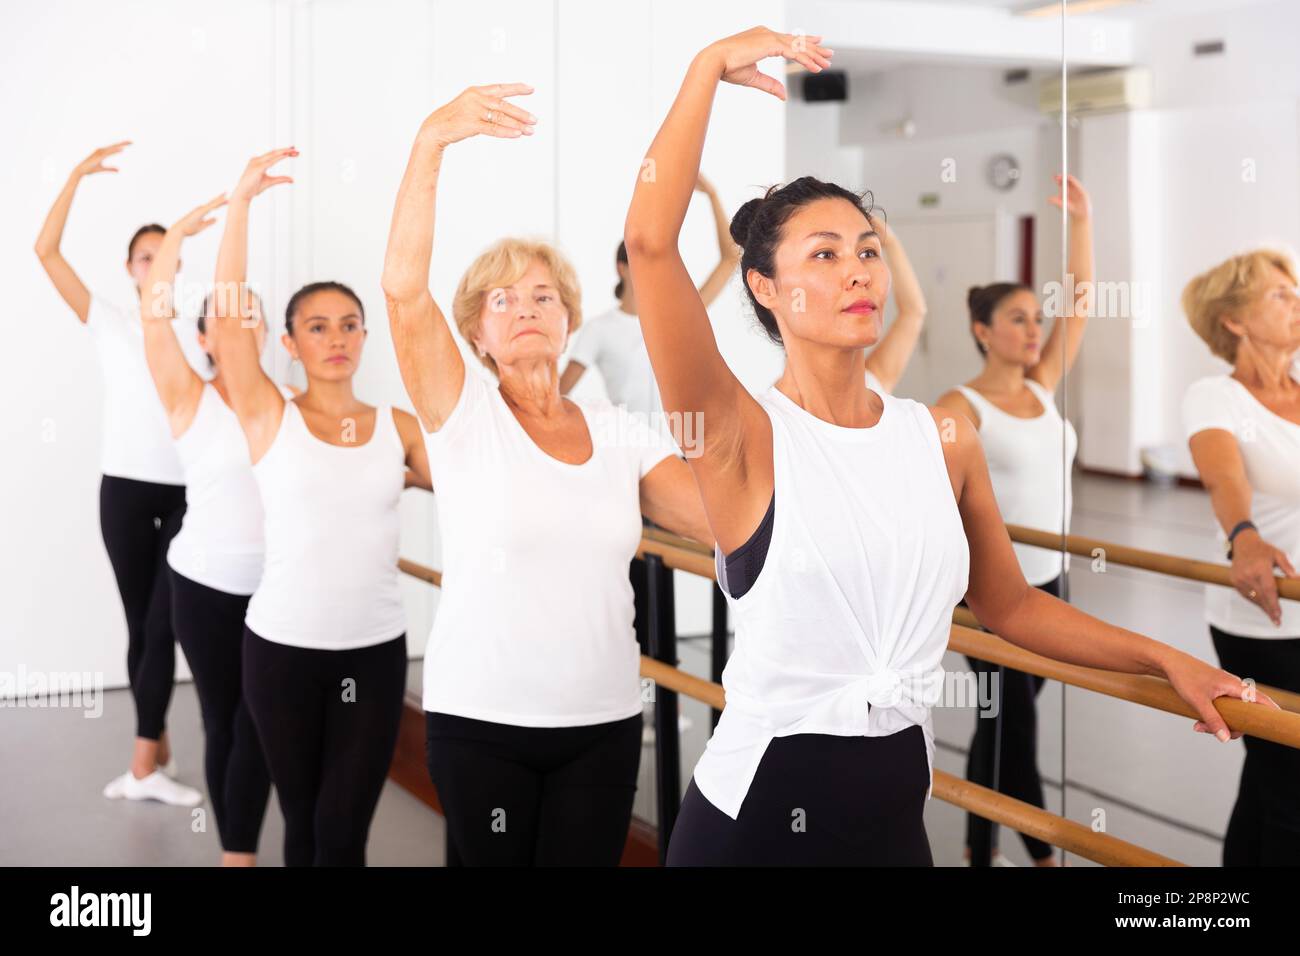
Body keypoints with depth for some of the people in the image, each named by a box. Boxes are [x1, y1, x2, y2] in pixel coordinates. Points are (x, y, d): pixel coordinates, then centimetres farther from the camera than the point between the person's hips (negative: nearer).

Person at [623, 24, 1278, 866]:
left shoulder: (945, 437, 4)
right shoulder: (741, 436, -10)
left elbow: (1009, 603, 16)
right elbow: (651, 240, -23)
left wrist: (1168, 661, 10)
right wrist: (712, 67, -17)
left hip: (899, 800, 5)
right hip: (760, 803, -4)